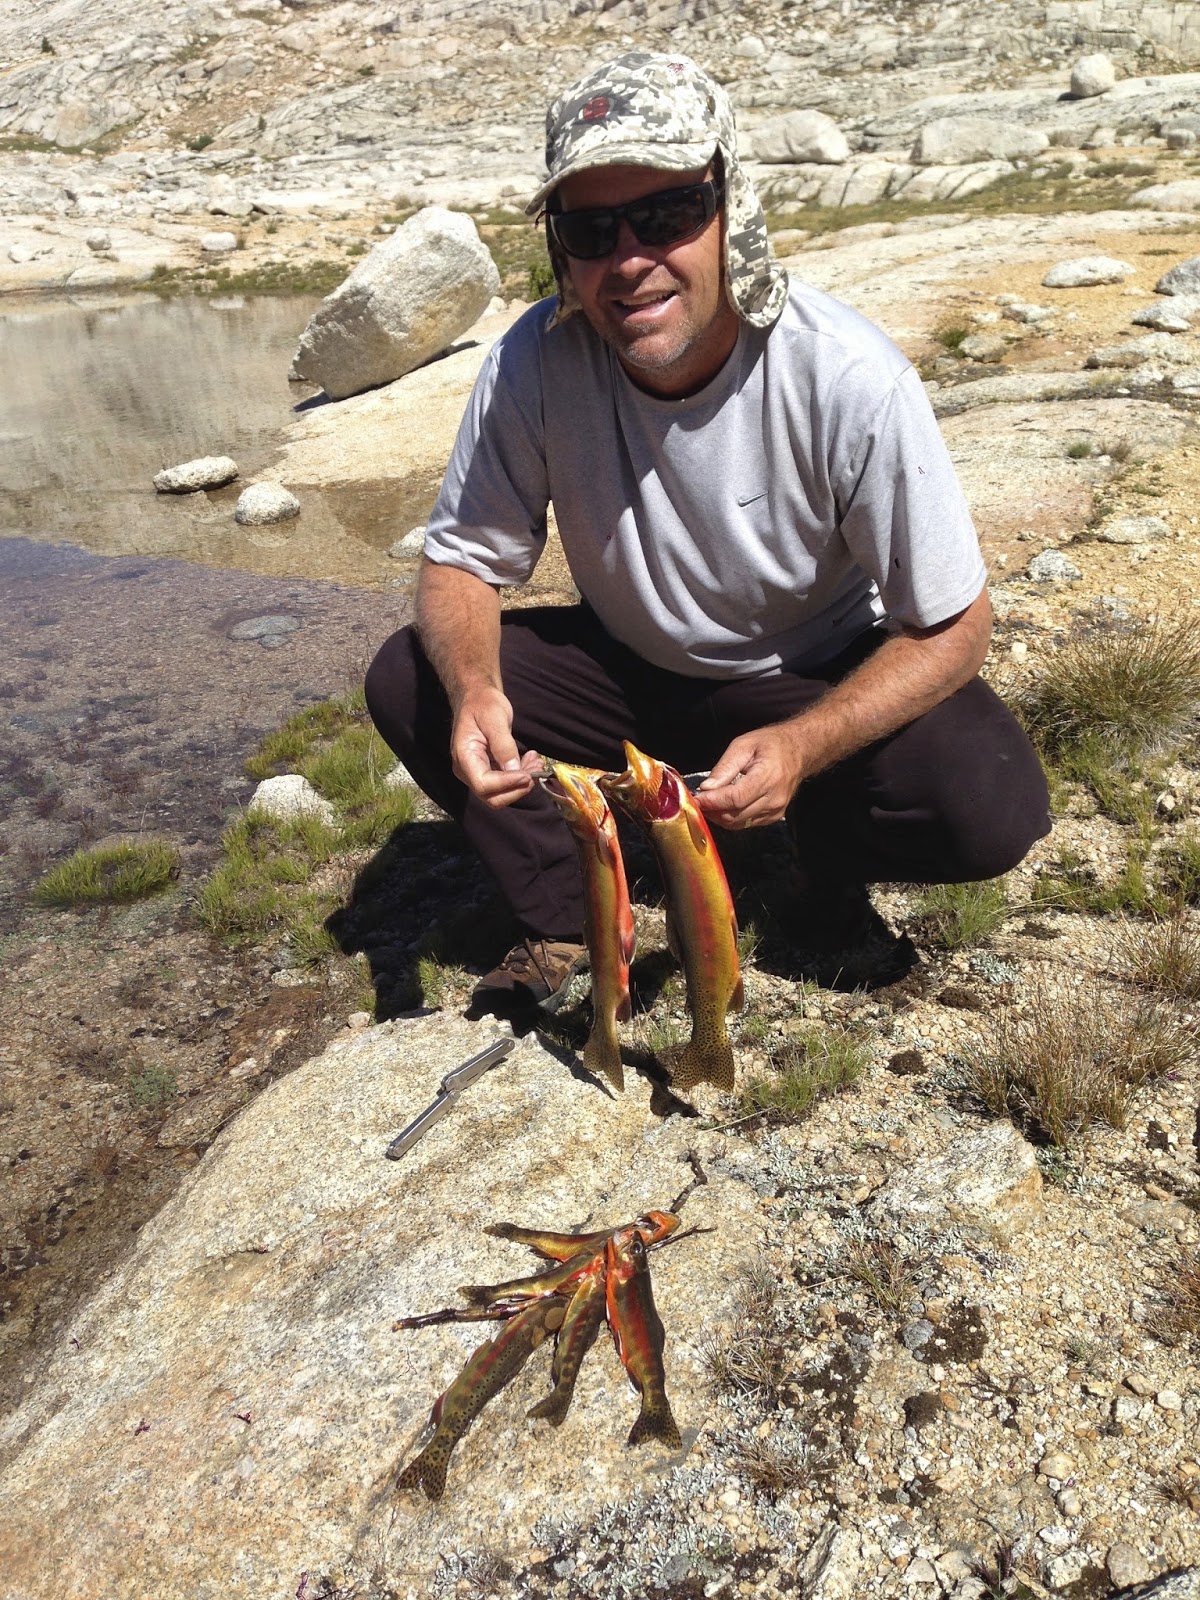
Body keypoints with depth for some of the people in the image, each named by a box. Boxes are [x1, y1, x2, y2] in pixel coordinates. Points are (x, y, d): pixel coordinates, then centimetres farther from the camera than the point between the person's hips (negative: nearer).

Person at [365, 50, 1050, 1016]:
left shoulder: (848, 380, -25)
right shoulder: (535, 364, -19)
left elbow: (952, 628, -19)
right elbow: (461, 563, -9)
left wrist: (799, 747, -36)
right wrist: (473, 687, -32)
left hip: (821, 681, -2)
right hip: (628, 671, 3)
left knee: (993, 807, -29)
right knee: (407, 681, -17)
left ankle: (831, 881, 6)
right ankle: (567, 930, 0)